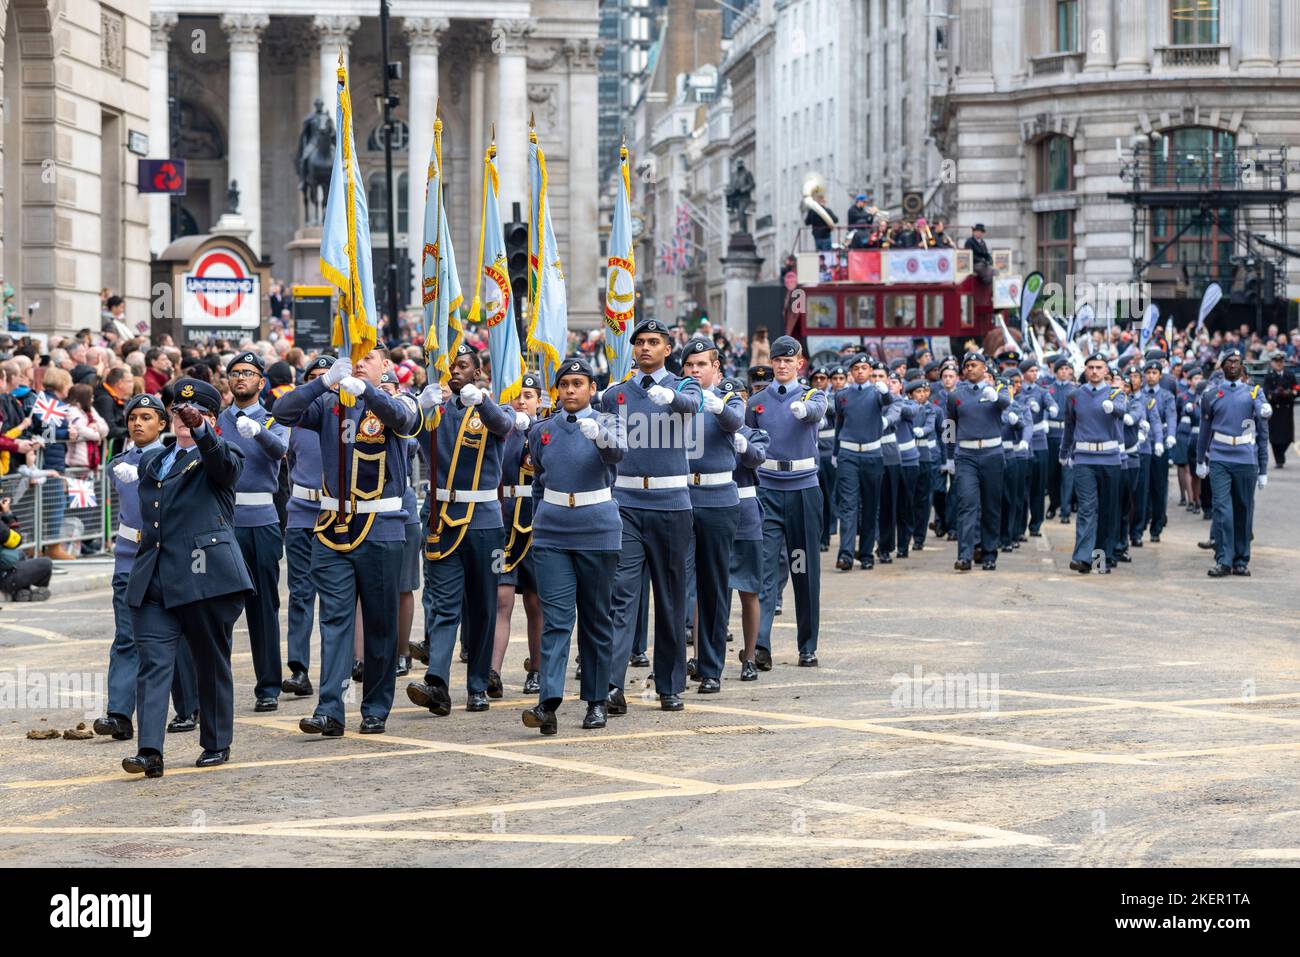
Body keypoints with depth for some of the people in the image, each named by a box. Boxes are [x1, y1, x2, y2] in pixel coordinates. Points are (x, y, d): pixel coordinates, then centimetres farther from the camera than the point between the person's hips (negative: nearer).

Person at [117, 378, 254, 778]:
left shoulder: (219, 457, 3)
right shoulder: (152, 460, 20)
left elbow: (224, 462, -22)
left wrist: (201, 430, -38)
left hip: (205, 577, -4)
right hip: (153, 580, 4)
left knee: (211, 664, 7)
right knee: (154, 663, -9)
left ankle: (217, 744, 21)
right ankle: (149, 752, -18)